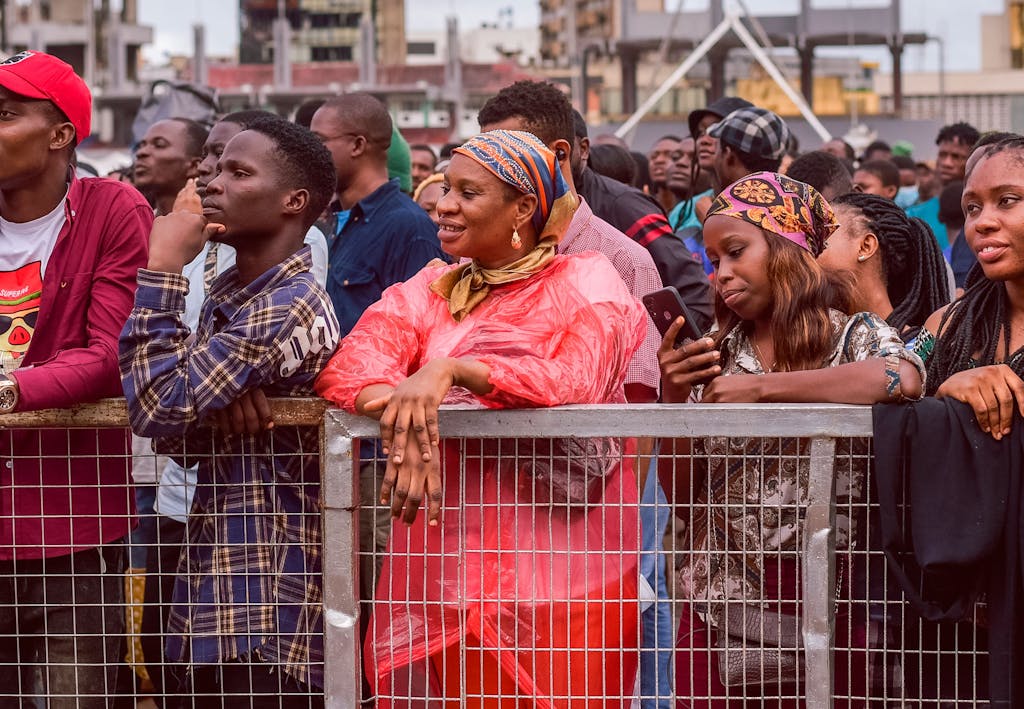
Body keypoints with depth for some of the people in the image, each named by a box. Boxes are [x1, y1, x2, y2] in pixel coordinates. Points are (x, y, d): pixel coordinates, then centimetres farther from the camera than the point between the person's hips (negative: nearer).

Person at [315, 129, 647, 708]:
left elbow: (577, 383, -17)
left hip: (560, 567, -4)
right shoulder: (429, 291, 15)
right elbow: (350, 364, -2)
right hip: (444, 566, 4)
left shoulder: (586, 283, 2)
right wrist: (402, 410, -24)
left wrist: (454, 369, -27)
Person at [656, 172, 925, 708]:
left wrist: (760, 387, -21)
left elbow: (904, 378, -28)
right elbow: (681, 493, 5)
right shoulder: (713, 354, 6)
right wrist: (674, 398, -12)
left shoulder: (856, 336, -3)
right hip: (719, 603, 3)